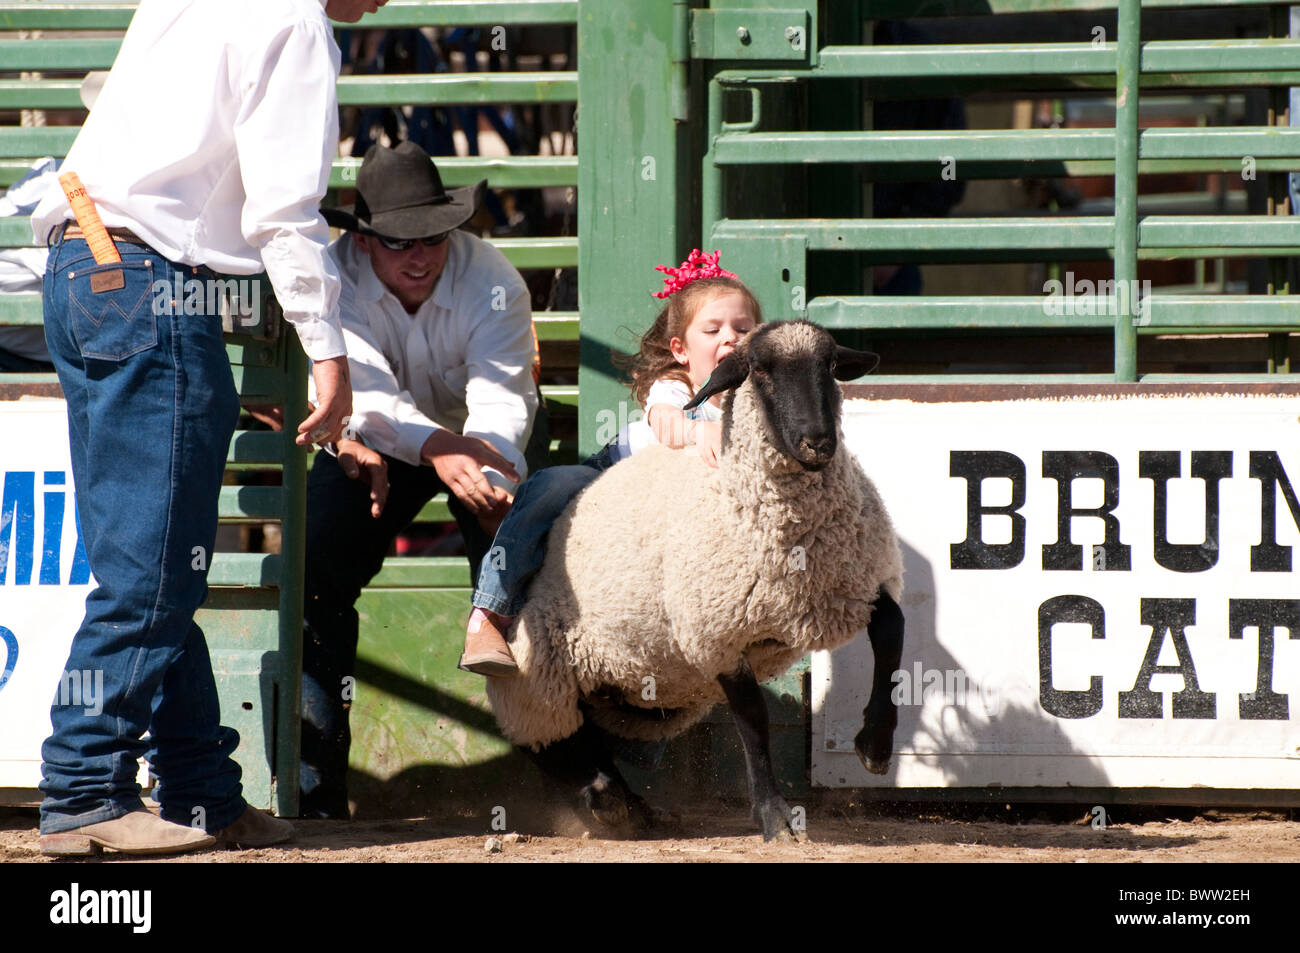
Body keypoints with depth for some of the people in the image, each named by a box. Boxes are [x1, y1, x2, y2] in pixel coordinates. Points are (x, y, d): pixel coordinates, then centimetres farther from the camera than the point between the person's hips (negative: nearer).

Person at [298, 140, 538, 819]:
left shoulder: (491, 280, -26)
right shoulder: (337, 278, -25)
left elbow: (500, 400, -37)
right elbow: (365, 390, -40)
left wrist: (494, 479, -58)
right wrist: (436, 447, -59)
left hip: (476, 440, 0)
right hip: (380, 443, 1)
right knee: (316, 565, -20)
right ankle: (315, 774, -14)